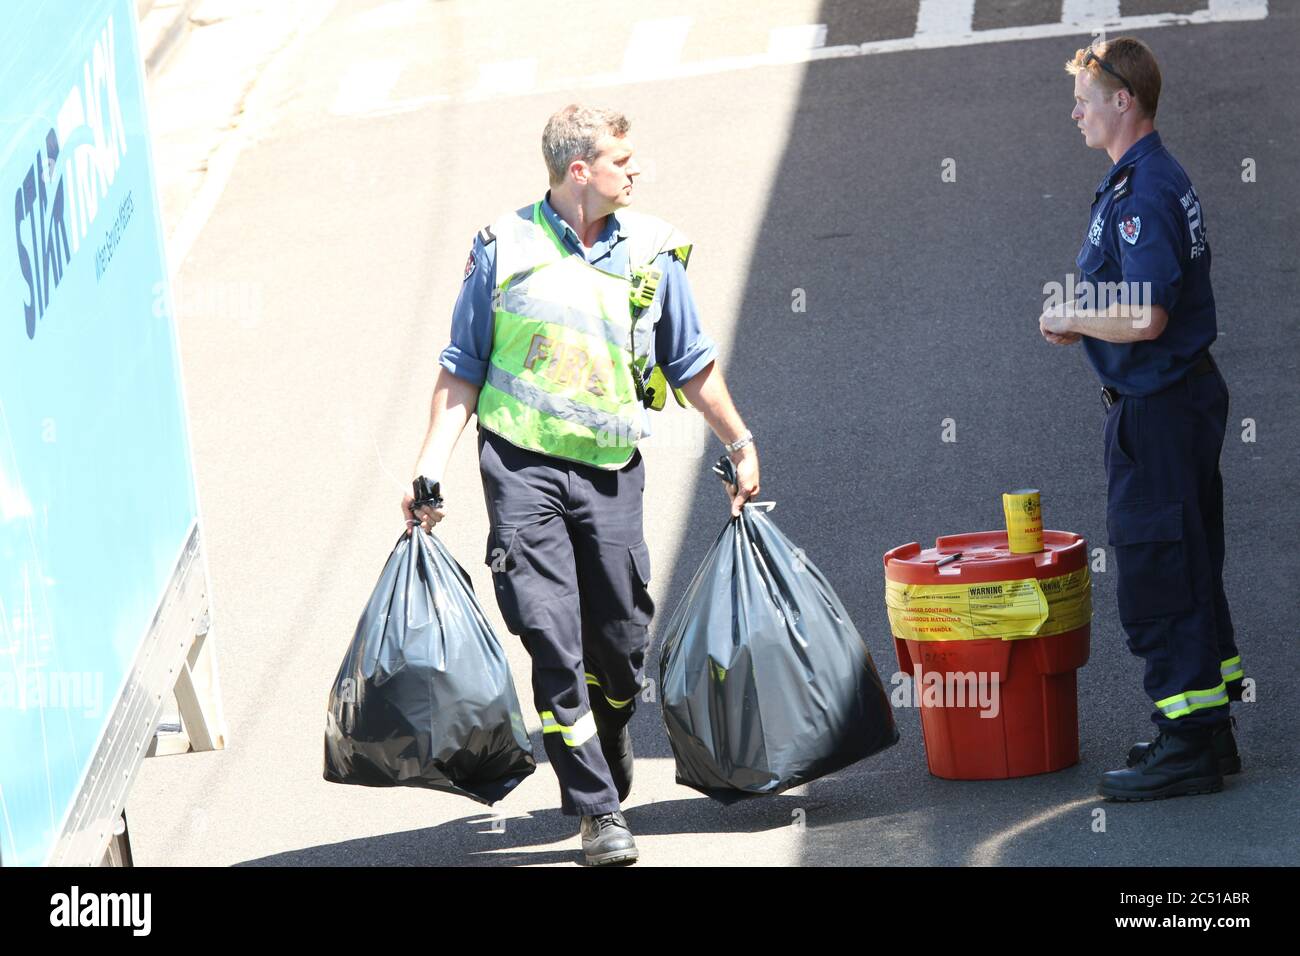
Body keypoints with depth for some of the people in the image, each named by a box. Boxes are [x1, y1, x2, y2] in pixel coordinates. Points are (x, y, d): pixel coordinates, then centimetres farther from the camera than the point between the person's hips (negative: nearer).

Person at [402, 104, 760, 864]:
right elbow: (462, 372, 4)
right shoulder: (503, 249, -1)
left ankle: (611, 763, 33)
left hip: (611, 470, 2)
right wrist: (432, 472, -2)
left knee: (622, 639, 4)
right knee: (553, 638, -10)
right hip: (522, 466, -2)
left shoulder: (650, 251, 5)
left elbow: (691, 365, 16)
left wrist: (740, 444, 19)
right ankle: (598, 810, -6)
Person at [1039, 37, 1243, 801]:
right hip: (1187, 394, 11)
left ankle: (1188, 747, -1)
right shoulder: (1164, 179, 13)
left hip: (1158, 407, -11)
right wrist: (1085, 320, 11)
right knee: (1188, 566, 16)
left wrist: (1072, 319, -12)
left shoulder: (1143, 193, -20)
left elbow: (1146, 317, -27)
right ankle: (1208, 731, 23)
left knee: (1158, 573, -5)